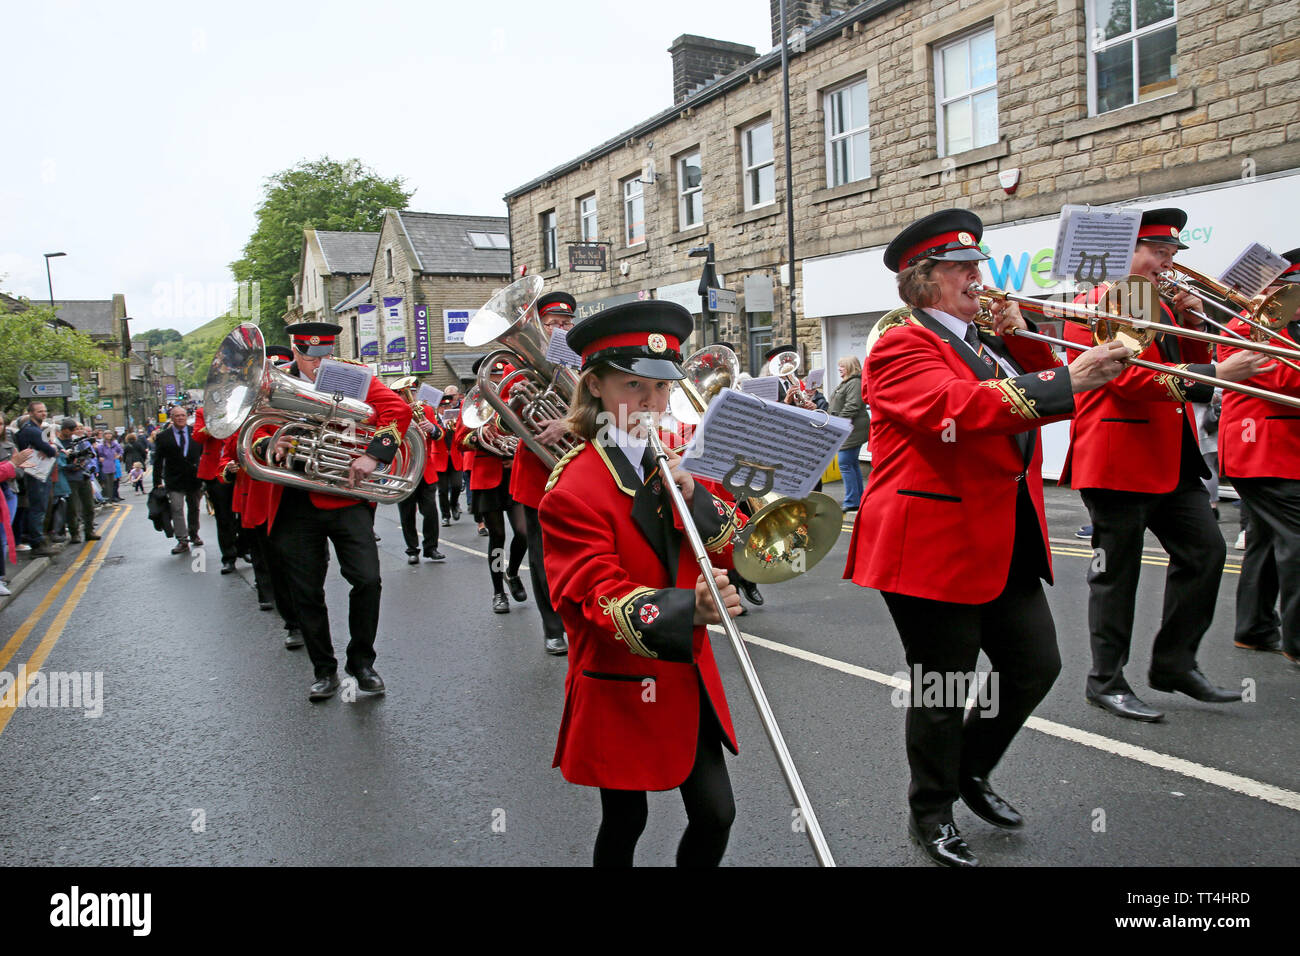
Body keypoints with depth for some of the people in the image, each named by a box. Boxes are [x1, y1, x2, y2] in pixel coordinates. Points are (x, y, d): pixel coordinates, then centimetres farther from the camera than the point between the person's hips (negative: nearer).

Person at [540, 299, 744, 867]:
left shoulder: (669, 465, 6)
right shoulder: (573, 490, -16)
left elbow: (727, 546, 5)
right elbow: (601, 597, -25)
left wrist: (693, 496, -15)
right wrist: (688, 609, -43)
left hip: (686, 677, 6)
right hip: (619, 688, -5)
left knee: (715, 814, 7)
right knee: (625, 821, 11)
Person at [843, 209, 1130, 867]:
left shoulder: (981, 338, 17)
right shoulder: (903, 346, -11)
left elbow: (1039, 393, 15)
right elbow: (958, 406, -29)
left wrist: (1021, 342, -1)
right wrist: (1066, 383, -33)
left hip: (1006, 542, 9)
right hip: (934, 546, -8)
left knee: (1036, 665, 13)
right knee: (942, 689, 3)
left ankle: (971, 770, 35)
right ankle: (931, 814, 24)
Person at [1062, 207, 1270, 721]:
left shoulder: (1163, 305, 19)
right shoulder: (1095, 306, -10)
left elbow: (1185, 367, 20)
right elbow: (1129, 377, -23)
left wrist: (1193, 325, 3)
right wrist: (1215, 374, -29)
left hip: (1171, 460, 9)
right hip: (1118, 460, -9)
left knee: (1206, 549, 7)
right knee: (1117, 571, -2)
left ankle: (1174, 664, 19)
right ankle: (1106, 681, 9)